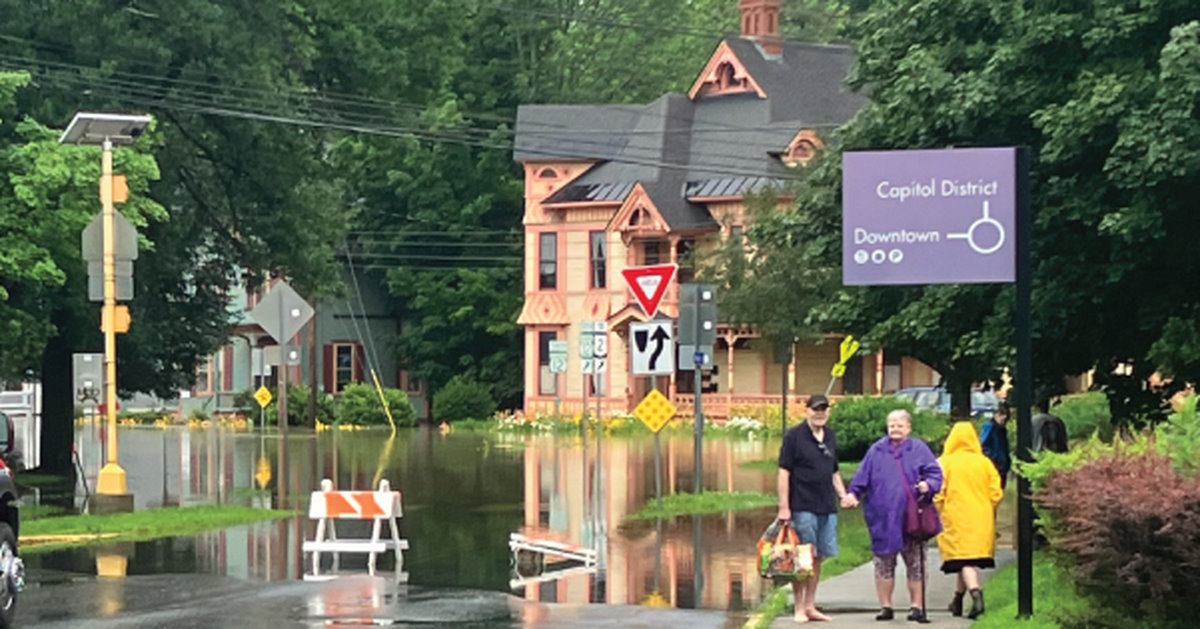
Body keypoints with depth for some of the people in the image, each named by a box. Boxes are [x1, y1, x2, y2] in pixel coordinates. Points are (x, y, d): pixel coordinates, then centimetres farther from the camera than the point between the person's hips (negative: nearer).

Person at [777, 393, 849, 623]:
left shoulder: (830, 436, 13)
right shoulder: (794, 436, -6)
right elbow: (784, 472, -8)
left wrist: (843, 495, 9)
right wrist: (784, 507, -13)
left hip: (827, 509, 6)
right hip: (802, 508, -6)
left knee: (818, 558, 9)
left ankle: (810, 606, 17)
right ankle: (799, 609, 4)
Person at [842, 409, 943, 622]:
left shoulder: (919, 449, 5)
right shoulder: (876, 451, 10)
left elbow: (934, 473, 0)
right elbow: (862, 477, 10)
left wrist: (928, 485, -20)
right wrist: (853, 493, -5)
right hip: (883, 519, 2)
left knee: (915, 564, 0)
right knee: (883, 564, 4)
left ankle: (916, 606, 7)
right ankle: (885, 606, 12)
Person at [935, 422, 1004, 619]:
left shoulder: (944, 463, -4)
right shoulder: (984, 463, 4)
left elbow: (938, 494, -10)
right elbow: (996, 493, 2)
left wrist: (939, 514, 4)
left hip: (955, 518, -4)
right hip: (981, 521, 4)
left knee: (964, 561, -7)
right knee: (969, 560, 16)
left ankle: (976, 594, -30)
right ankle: (957, 601, 28)